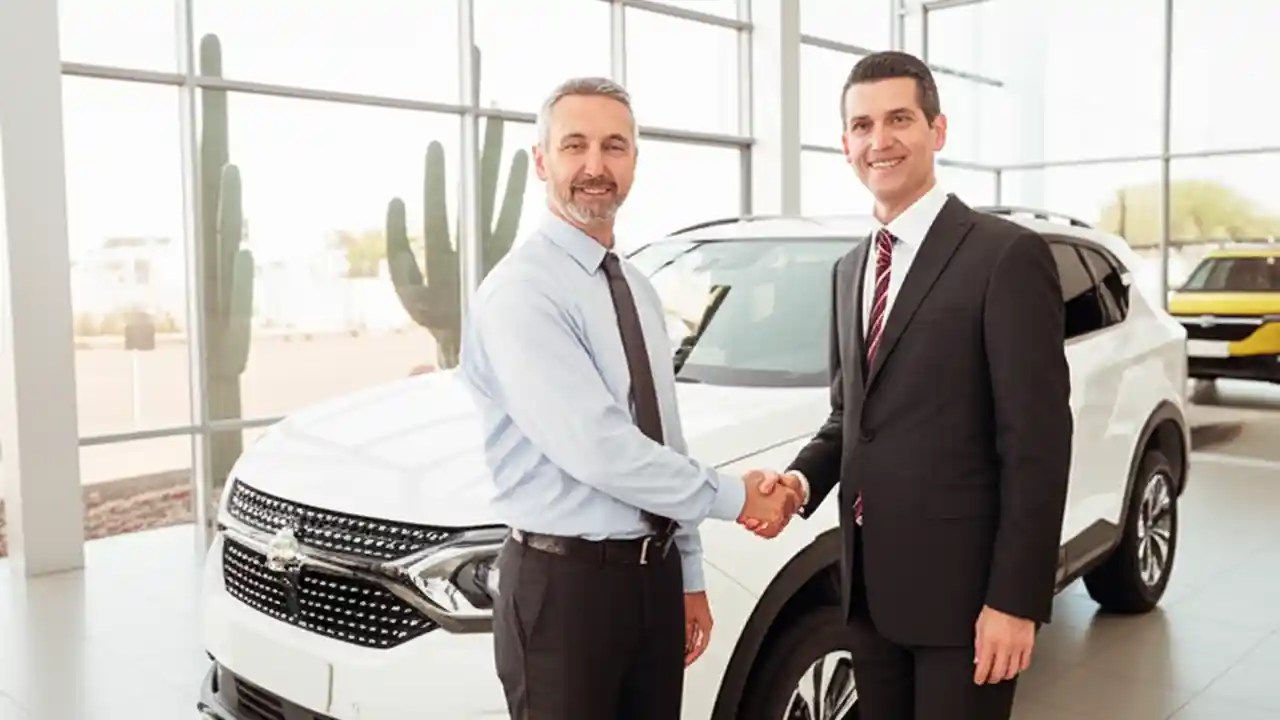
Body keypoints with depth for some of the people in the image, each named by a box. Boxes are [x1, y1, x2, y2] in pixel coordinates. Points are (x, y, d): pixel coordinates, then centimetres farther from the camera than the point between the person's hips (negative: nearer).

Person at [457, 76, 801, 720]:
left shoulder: (637, 288, 11)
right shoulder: (520, 292, -15)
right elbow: (597, 449, -23)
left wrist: (688, 576, 14)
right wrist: (733, 498, -13)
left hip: (654, 575, 7)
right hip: (563, 585, -7)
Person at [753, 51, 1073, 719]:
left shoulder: (1007, 254, -11)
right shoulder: (851, 268, 12)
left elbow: (1037, 441, -14)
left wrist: (1014, 599, -16)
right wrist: (802, 477, -3)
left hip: (962, 584, -6)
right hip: (870, 583, 7)